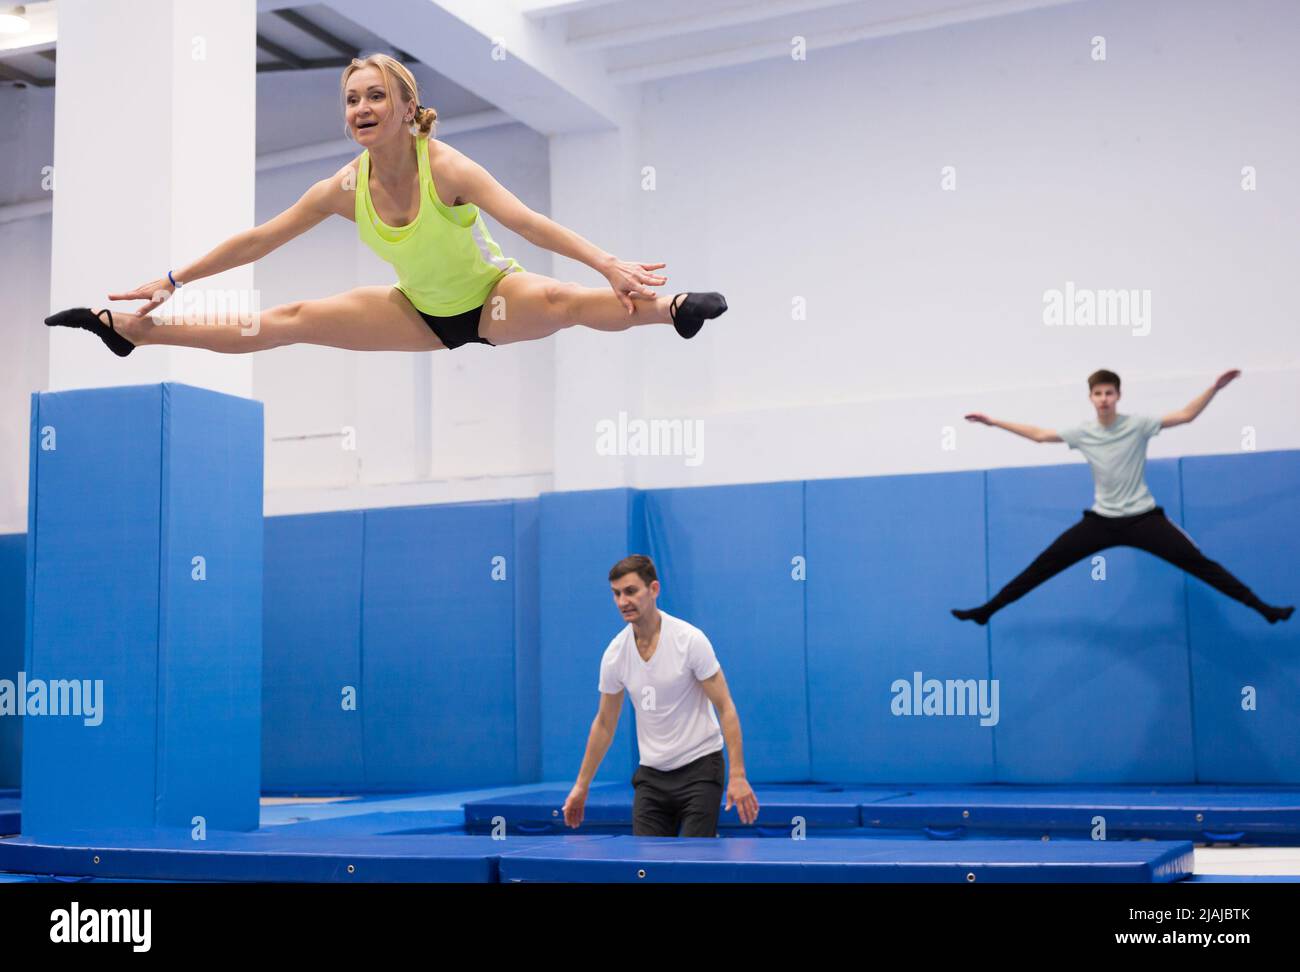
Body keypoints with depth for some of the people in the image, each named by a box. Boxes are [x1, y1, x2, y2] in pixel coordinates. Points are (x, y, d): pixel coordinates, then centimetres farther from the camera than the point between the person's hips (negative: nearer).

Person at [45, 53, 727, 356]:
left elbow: (526, 221, -37)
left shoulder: (447, 168, -25)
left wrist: (608, 265, -50)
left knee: (562, 301, -38)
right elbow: (258, 240, -4)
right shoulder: (345, 188, -12)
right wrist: (174, 280, -3)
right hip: (423, 314, 4)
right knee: (292, 321, 1)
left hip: (493, 298, -4)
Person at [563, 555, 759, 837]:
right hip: (650, 775, 4)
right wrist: (582, 785, 13)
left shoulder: (690, 640, -14)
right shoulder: (614, 654, -2)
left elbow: (725, 708, -13)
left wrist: (737, 776, -19)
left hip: (699, 767, -4)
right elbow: (604, 723, 11)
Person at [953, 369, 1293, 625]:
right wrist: (993, 422, 10)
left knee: (1197, 562, -10)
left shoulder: (1137, 425, -8)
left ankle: (1263, 607, -2)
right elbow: (1039, 434, 9)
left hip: (1143, 517, -2)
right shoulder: (1082, 433, -1)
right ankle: (986, 610, 7)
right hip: (1102, 520, 2)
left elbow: (1185, 415, -9)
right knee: (1044, 564, 0)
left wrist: (1214, 387, -20)